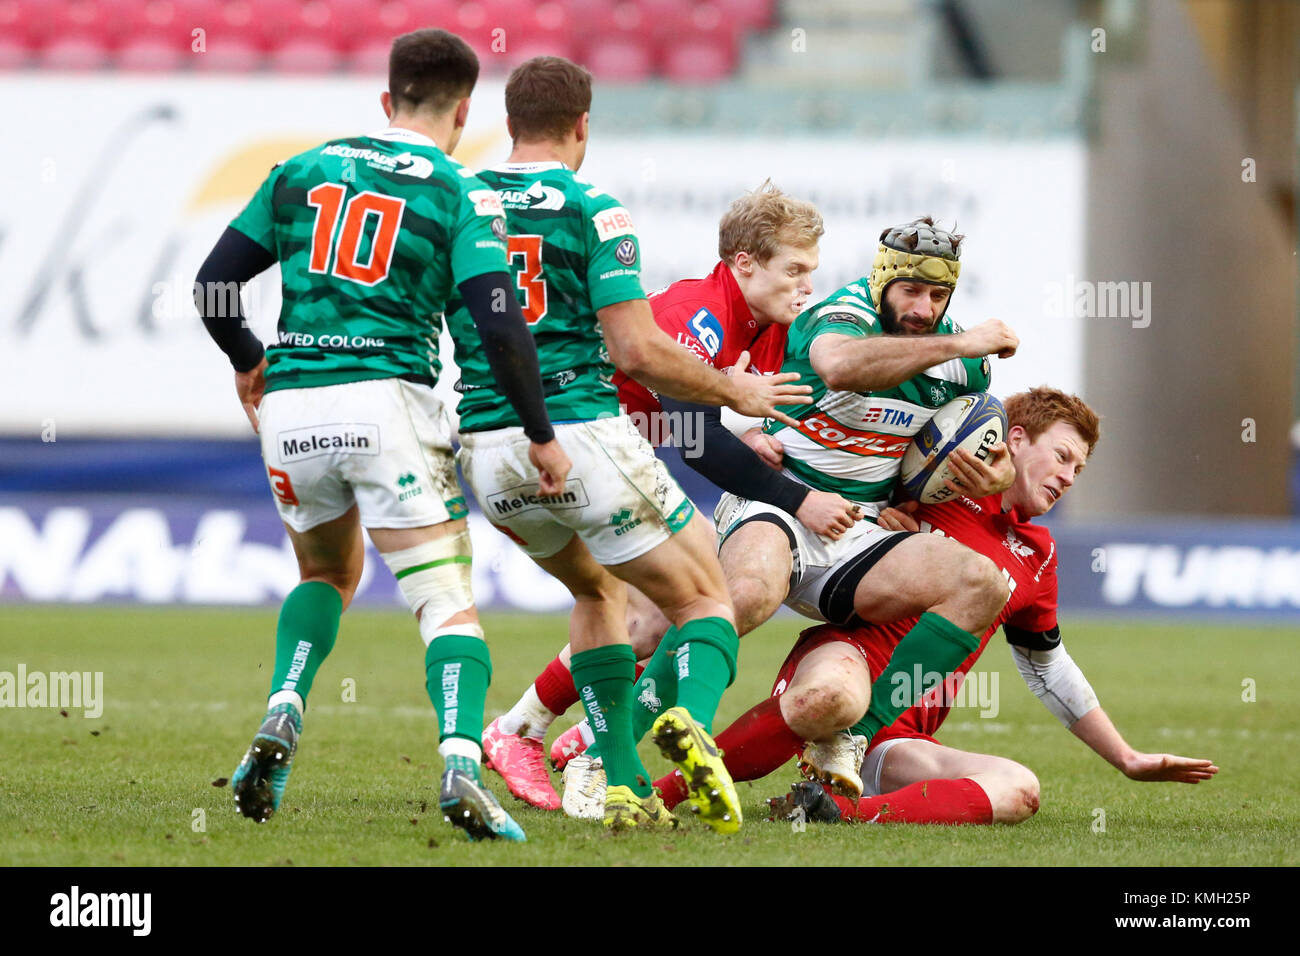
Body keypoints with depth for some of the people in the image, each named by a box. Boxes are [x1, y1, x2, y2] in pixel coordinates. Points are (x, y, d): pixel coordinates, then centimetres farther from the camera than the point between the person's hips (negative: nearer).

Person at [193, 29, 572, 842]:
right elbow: (500, 324, -10)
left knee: (329, 572, 28)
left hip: (290, 406, 4)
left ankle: (284, 714, 4)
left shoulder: (304, 172, 12)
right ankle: (462, 766, -26)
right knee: (448, 600, -3)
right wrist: (541, 434, -1)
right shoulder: (460, 193, 1)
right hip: (387, 401, -4)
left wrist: (248, 364, 31)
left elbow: (213, 284, 13)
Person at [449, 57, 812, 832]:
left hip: (489, 449, 5)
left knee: (598, 590, 29)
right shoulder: (593, 214, -6)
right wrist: (732, 389, 2)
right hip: (583, 435, -5)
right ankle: (692, 717, -24)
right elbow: (637, 351, -12)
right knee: (706, 598, 9)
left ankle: (623, 784, 15)